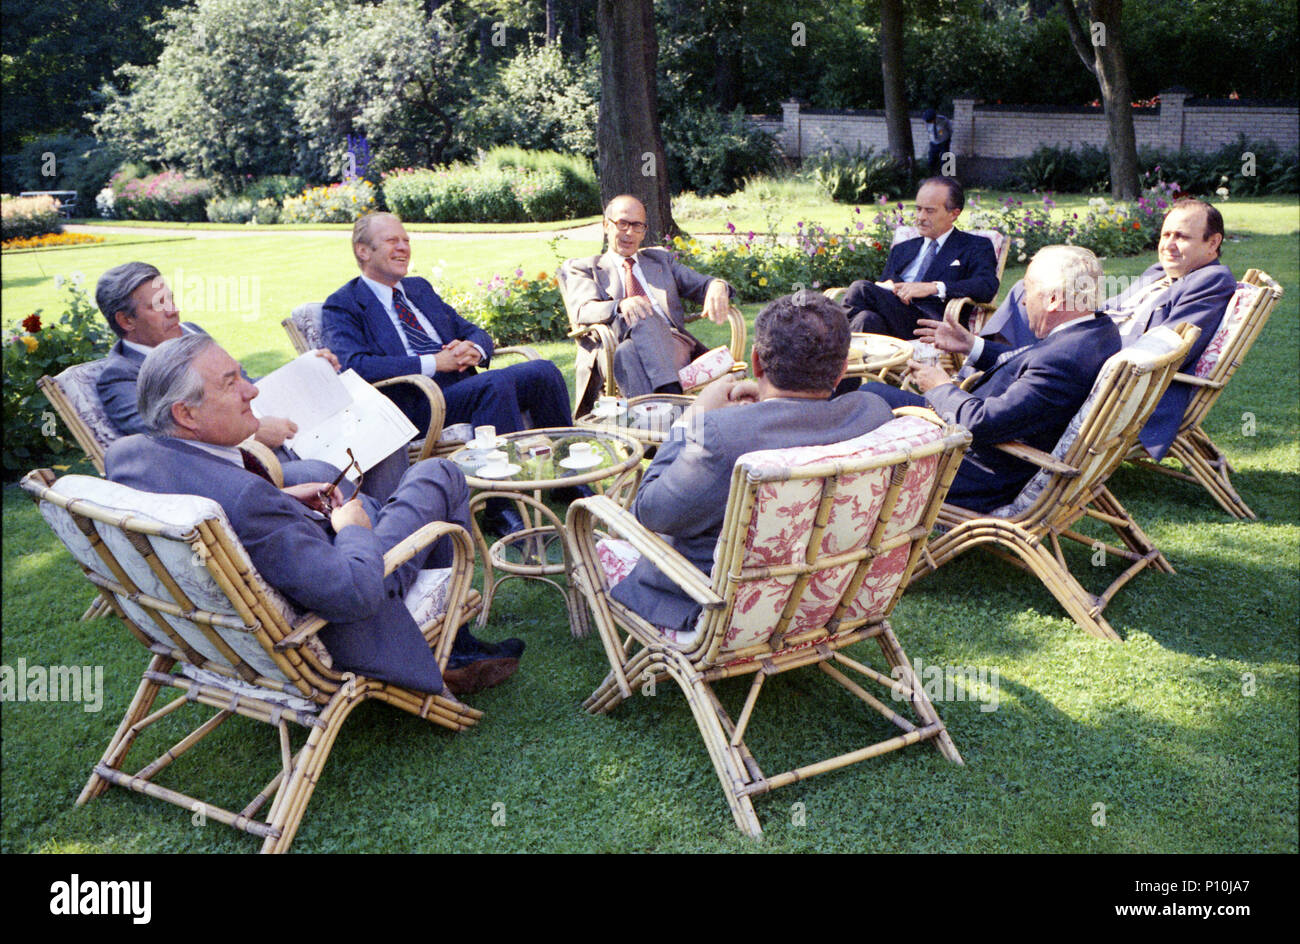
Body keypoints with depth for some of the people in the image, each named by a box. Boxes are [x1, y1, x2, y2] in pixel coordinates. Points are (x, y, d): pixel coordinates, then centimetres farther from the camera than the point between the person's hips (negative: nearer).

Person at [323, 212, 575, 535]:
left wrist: (473, 348, -4)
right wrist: (433, 363, -20)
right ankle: (503, 509, -30)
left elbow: (475, 332, 24)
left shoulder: (420, 289, 25)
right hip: (414, 404, -7)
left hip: (464, 384, 7)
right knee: (498, 383, -33)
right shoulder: (342, 306, 3)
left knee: (543, 371, -15)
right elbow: (356, 367, -15)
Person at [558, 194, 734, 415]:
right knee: (644, 319, -36)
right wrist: (621, 306, -24)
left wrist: (717, 287, -7)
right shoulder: (582, 268, 20)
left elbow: (700, 285, 20)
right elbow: (584, 311, -1)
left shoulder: (661, 259, 32)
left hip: (673, 347, 3)